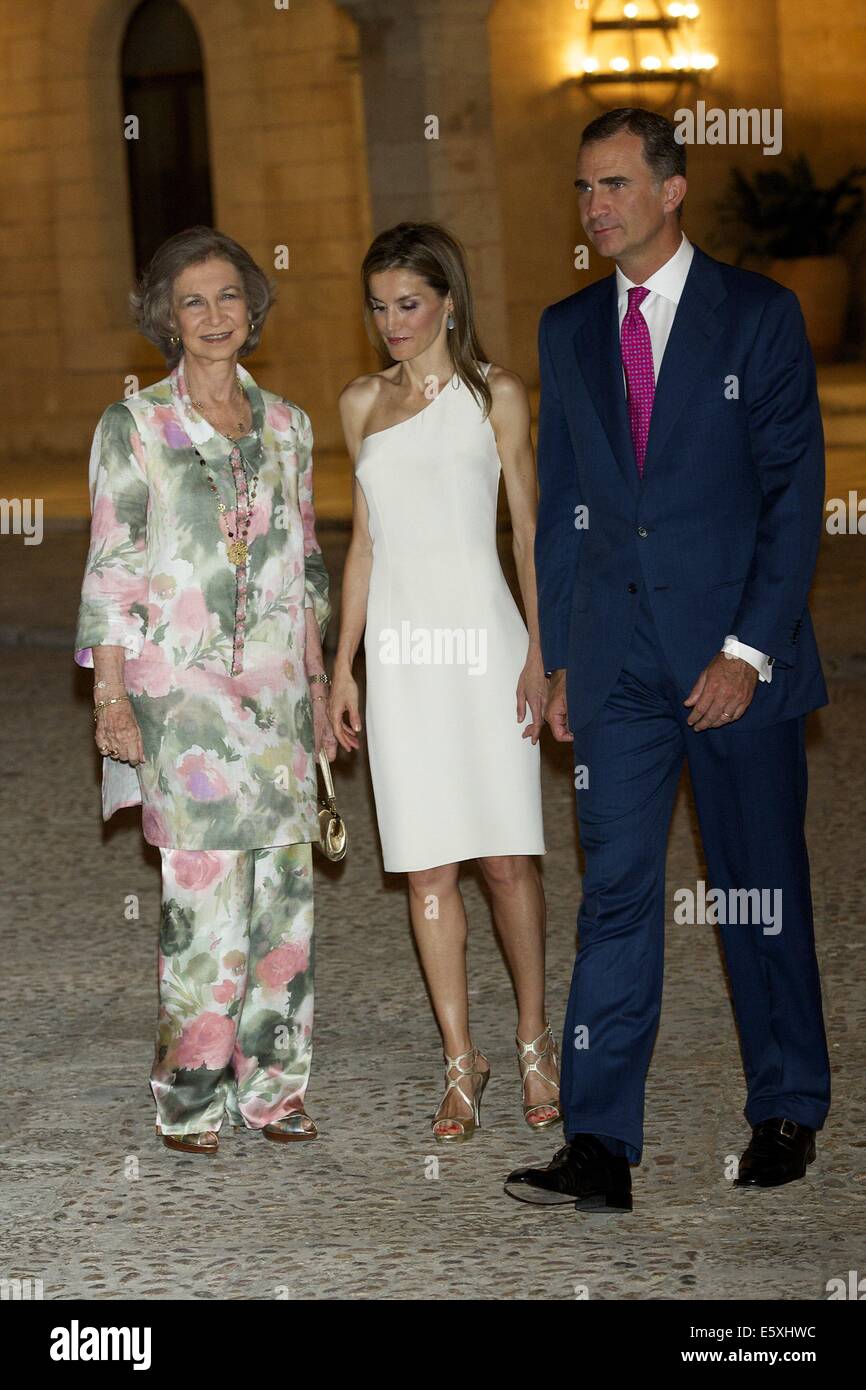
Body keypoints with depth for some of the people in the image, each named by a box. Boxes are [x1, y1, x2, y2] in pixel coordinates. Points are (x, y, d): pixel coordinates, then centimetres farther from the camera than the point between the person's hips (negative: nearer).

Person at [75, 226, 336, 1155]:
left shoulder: (286, 427, 12)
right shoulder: (133, 427, 0)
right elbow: (110, 571, -2)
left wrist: (316, 685, 14)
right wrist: (111, 698, -8)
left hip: (275, 691, 4)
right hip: (180, 687, -4)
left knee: (284, 887, 4)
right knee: (203, 895, -6)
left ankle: (271, 1082, 15)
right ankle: (191, 1099, 5)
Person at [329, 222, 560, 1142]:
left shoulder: (493, 394, 1)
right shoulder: (362, 404, 10)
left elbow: (529, 530, 1)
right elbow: (363, 542, 14)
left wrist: (541, 652, -8)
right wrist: (342, 668, 10)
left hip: (483, 641, -3)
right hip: (399, 652, 3)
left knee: (507, 856, -1)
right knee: (428, 866, 2)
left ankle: (535, 1040, 17)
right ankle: (460, 1058, 11)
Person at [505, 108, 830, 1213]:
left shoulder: (758, 315, -1)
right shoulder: (568, 331, 12)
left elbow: (795, 490, -5)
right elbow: (560, 503, 15)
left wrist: (750, 649, -12)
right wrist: (557, 656, 9)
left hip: (735, 653, -3)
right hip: (615, 655, 3)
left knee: (764, 893, 7)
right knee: (615, 894, -1)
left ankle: (788, 1114, 23)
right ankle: (599, 1148, -2)